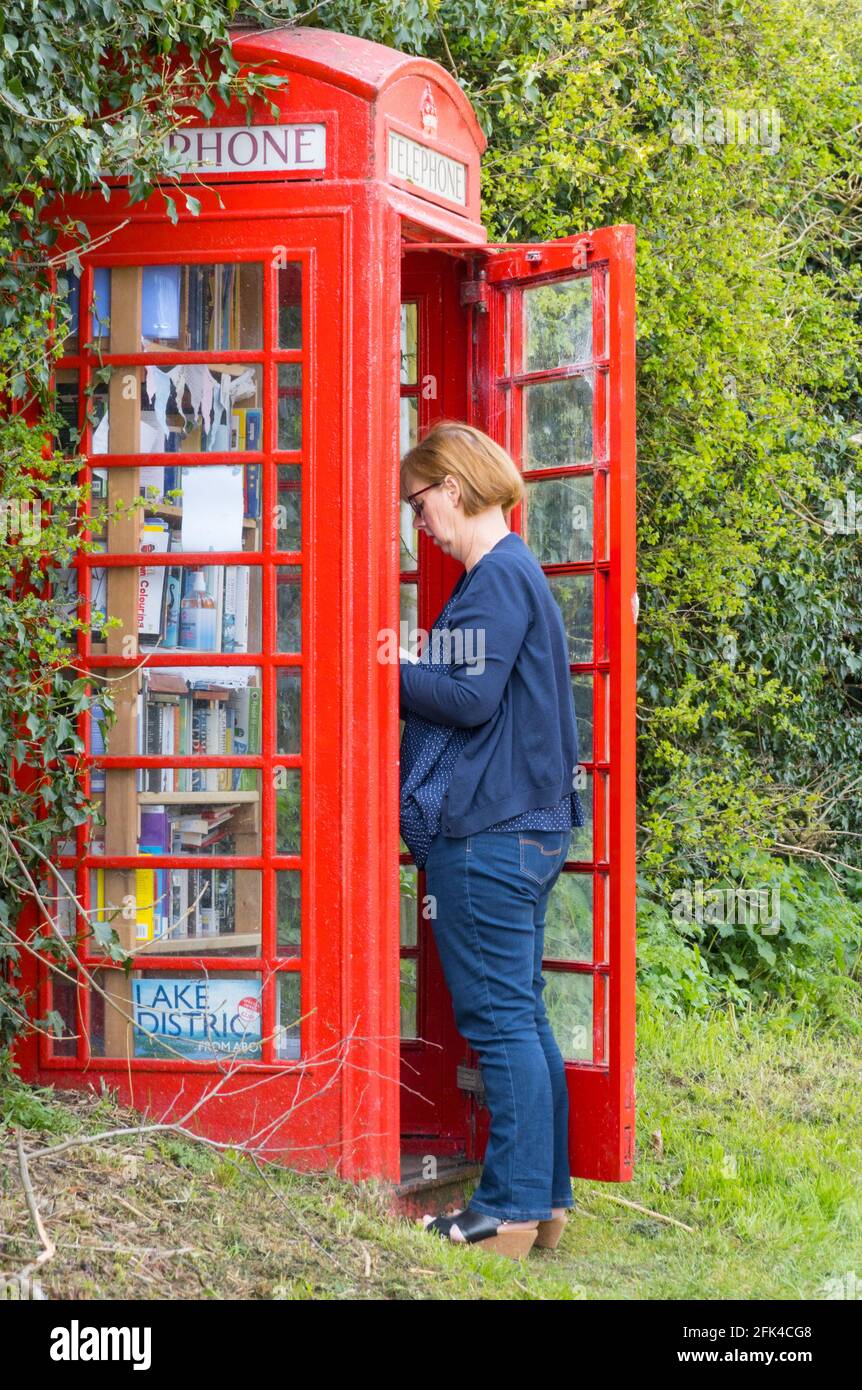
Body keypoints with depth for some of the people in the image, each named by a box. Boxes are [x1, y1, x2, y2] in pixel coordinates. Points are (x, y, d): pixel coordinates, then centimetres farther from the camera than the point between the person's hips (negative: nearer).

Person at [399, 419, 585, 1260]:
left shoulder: (498, 577, -13)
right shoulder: (515, 573, 18)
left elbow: (470, 696, -19)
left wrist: (387, 673, -8)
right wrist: (408, 679, 10)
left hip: (488, 836, -10)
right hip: (521, 827, 10)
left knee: (501, 1018, -7)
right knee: (520, 1017, 13)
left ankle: (512, 1210, -3)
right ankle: (544, 1199, 17)